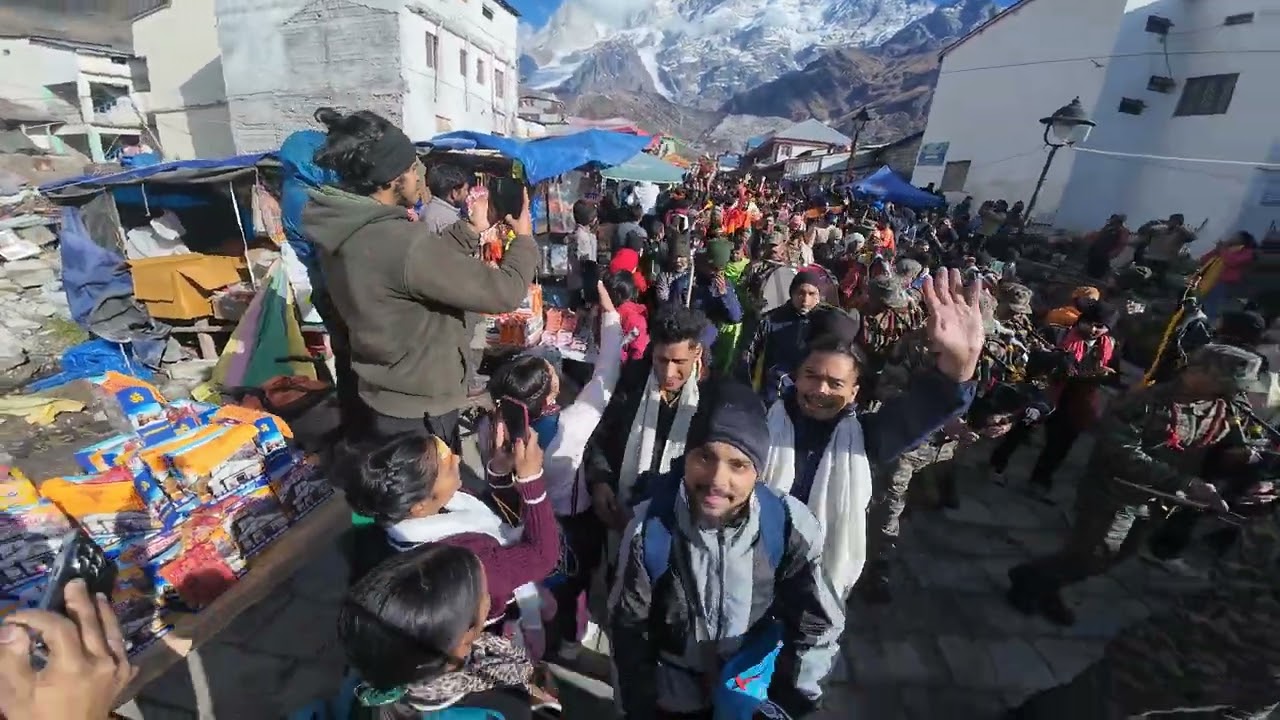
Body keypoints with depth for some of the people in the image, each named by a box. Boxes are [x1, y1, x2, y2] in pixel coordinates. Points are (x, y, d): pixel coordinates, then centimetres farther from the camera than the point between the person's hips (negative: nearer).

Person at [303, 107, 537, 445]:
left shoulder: (345, 229, -4)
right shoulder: (402, 242, -33)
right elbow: (504, 292, -28)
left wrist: (471, 228, 9)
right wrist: (524, 236, -10)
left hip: (381, 397, 9)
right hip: (420, 411, -9)